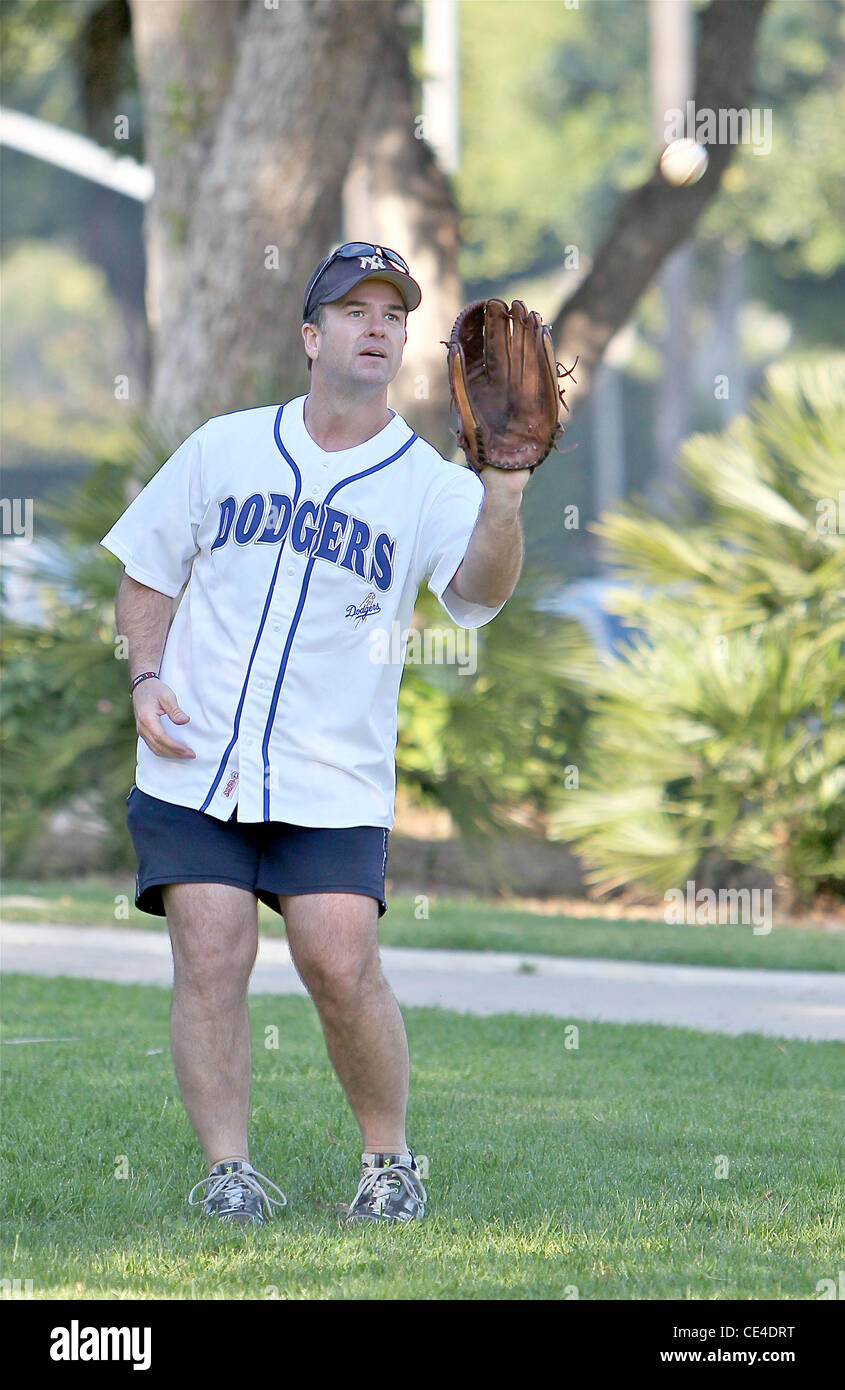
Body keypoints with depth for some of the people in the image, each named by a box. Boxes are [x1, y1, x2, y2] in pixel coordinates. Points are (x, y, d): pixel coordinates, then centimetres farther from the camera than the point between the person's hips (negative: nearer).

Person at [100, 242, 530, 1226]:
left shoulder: (427, 484, 0)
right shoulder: (224, 447, 8)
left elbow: (477, 590, -19)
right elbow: (147, 574, 17)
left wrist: (503, 500, -38)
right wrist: (146, 677, 0)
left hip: (334, 780, -2)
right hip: (194, 763, 2)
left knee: (340, 963, -12)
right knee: (211, 956, -10)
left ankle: (390, 1161, 7)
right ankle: (227, 1172, -4)